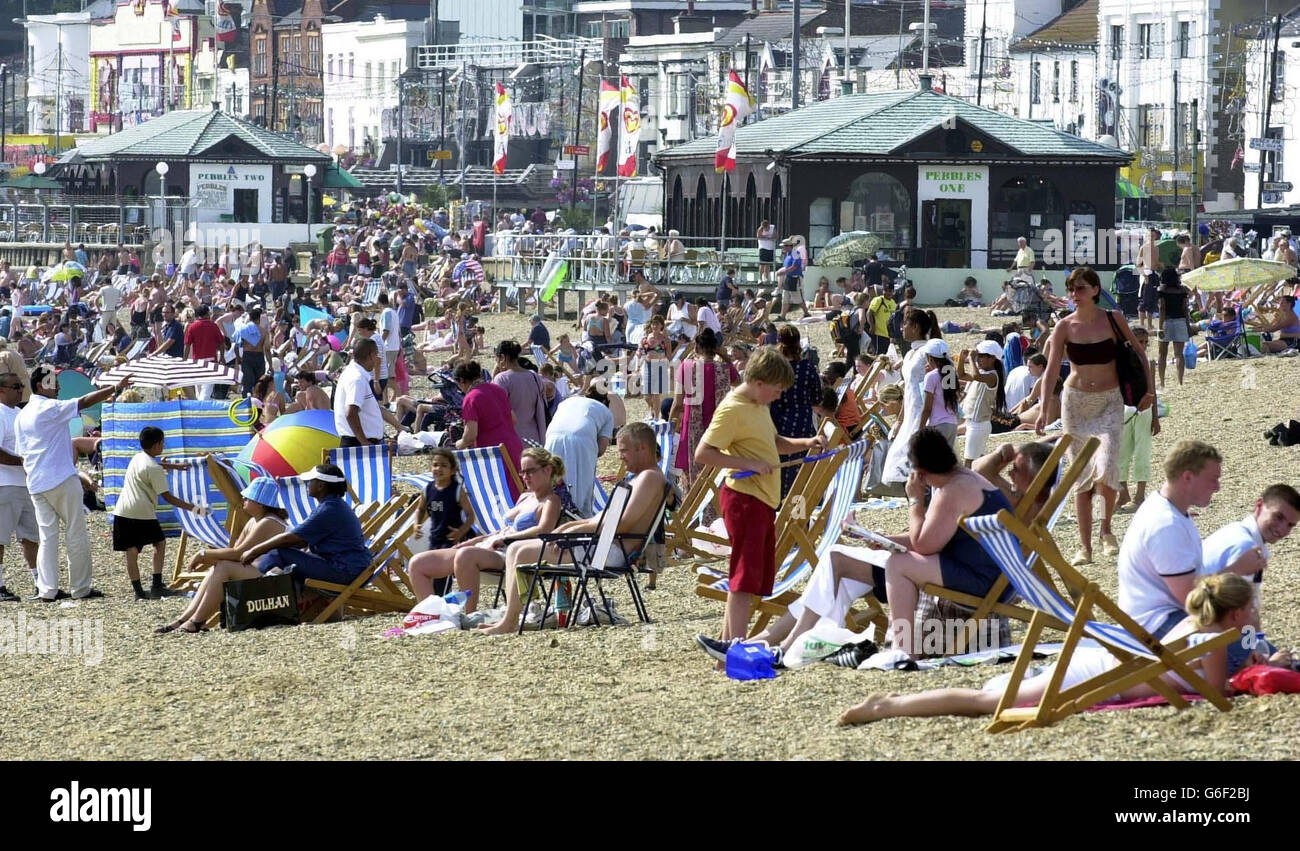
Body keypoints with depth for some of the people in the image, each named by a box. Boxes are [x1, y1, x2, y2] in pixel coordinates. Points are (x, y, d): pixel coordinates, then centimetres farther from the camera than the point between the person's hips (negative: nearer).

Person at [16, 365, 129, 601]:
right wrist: (115, 388, -13)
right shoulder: (51, 408, -10)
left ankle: (47, 590, 1)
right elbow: (85, 402, -15)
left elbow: (21, 453, 16)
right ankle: (81, 588, 4)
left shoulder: (21, 416, 13)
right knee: (77, 535, 2)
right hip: (62, 480, -7)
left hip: (36, 484, 7)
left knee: (47, 536, 7)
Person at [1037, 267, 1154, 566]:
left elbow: (1138, 354, 9)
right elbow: (1051, 370, -7)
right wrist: (1043, 409, -18)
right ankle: (1085, 547, 9)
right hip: (1075, 402, 2)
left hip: (1109, 402, -2)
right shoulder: (1064, 327, -3)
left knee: (1106, 468, -20)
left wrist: (1149, 389, 2)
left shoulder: (1114, 320, -5)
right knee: (1080, 475, 4)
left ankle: (1106, 529, 5)